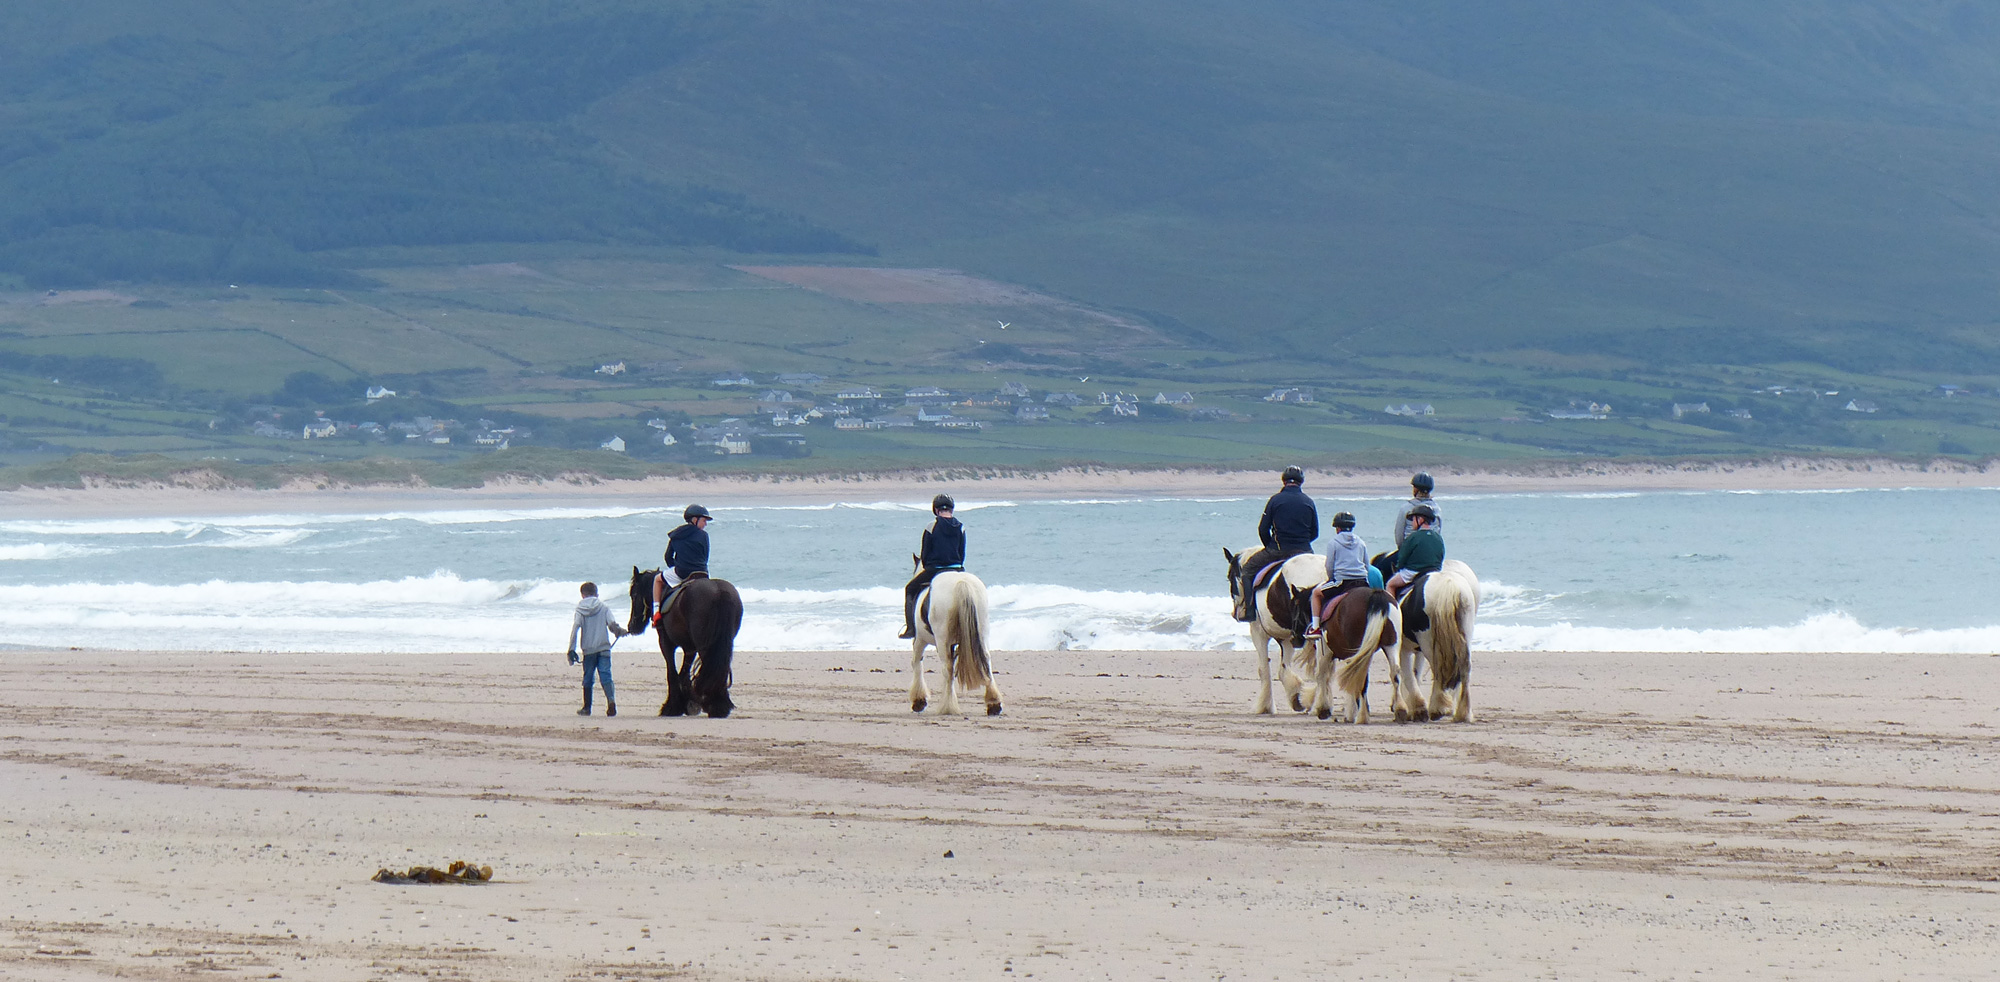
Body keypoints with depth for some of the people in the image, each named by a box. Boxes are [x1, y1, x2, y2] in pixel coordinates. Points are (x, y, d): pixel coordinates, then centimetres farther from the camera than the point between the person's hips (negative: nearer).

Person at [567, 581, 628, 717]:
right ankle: (611, 700, -31)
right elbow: (612, 624, -6)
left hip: (588, 649, 0)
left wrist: (572, 649, -8)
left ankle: (587, 707, 17)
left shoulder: (580, 610, 4)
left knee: (588, 678, 12)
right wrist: (620, 632, 12)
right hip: (604, 647, 0)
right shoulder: (604, 608, 5)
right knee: (605, 675, -7)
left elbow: (575, 629, -5)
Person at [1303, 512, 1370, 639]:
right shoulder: (1361, 543, 14)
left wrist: (1331, 579, 16)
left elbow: (1329, 567, 0)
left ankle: (1315, 627, 12)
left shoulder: (1334, 543, 0)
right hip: (1362, 583, 4)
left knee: (1317, 593, 17)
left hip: (1342, 582, -4)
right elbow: (1367, 566, 15)